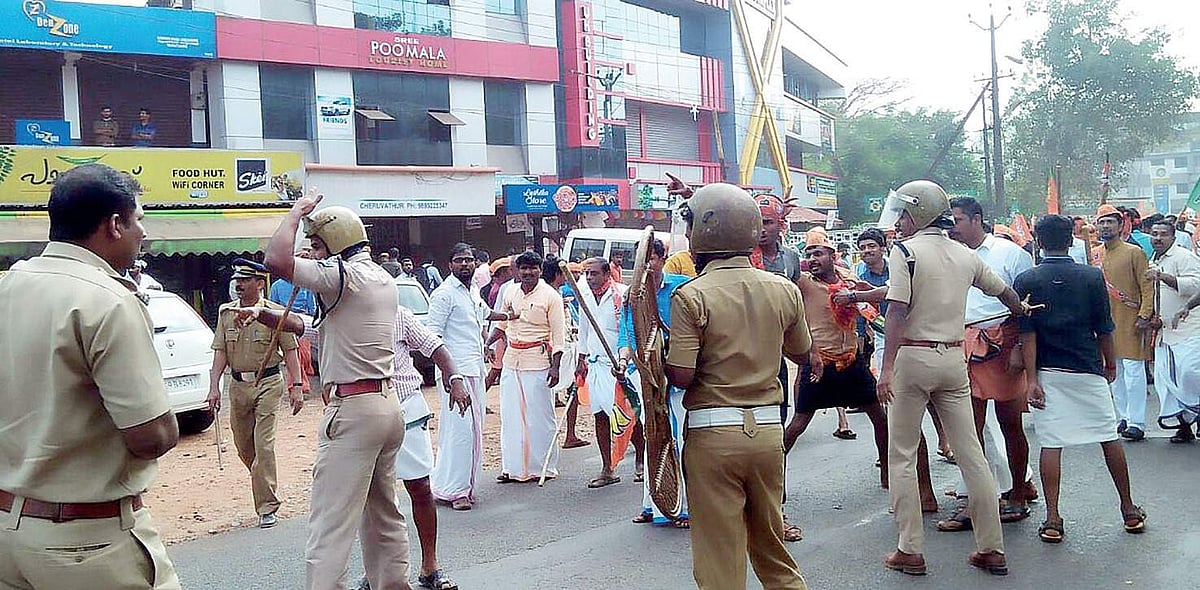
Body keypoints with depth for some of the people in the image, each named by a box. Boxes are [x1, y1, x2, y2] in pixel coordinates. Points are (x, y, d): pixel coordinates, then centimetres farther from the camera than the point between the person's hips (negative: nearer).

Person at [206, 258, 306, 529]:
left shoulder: (275, 312, -5)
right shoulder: (226, 312, 7)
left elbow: (290, 351, -4)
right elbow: (220, 352, 6)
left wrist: (297, 386, -10)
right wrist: (214, 386, -4)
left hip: (268, 384, -5)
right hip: (238, 385, 5)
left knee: (264, 445, -9)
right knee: (243, 445, 14)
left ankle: (267, 507, -2)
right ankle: (264, 483, 39)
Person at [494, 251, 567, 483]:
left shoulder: (550, 296, -5)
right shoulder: (510, 293, 10)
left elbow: (558, 334, -7)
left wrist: (555, 366, -13)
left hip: (537, 361, -5)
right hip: (511, 361, 5)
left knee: (539, 415, 1)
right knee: (510, 415, 7)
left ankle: (541, 467, 12)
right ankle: (512, 467, 16)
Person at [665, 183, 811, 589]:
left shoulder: (691, 296, -13)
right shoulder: (785, 290, 1)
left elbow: (681, 377, -17)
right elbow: (801, 353, 15)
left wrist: (661, 356, 3)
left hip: (713, 433, -4)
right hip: (768, 429, 5)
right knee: (771, 542, 21)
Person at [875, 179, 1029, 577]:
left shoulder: (904, 250, -7)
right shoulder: (966, 255, 10)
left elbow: (897, 312, -17)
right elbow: (1004, 292, 25)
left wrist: (887, 368, -18)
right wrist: (1023, 313, 47)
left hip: (913, 357, -5)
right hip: (954, 358, 5)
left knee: (902, 455, 4)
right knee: (971, 453, 9)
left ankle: (911, 551, 5)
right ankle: (992, 549, 15)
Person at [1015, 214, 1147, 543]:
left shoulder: (1027, 281, -4)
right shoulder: (1092, 277, -1)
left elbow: (1027, 334, -8)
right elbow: (1104, 329, 3)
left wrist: (1031, 378, -7)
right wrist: (1111, 364, 17)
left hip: (1048, 373, -1)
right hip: (1088, 369, 1)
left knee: (1051, 444, 0)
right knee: (1109, 438, 12)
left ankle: (1052, 520, 0)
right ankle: (1129, 510, 24)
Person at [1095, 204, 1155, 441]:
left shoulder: (1134, 252, -4)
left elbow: (1147, 287, -8)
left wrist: (1144, 315, -16)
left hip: (1130, 322, -6)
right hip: (1106, 322, 6)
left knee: (1133, 370, -6)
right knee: (1114, 372, 9)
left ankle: (1137, 423, -3)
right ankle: (1123, 418, 17)